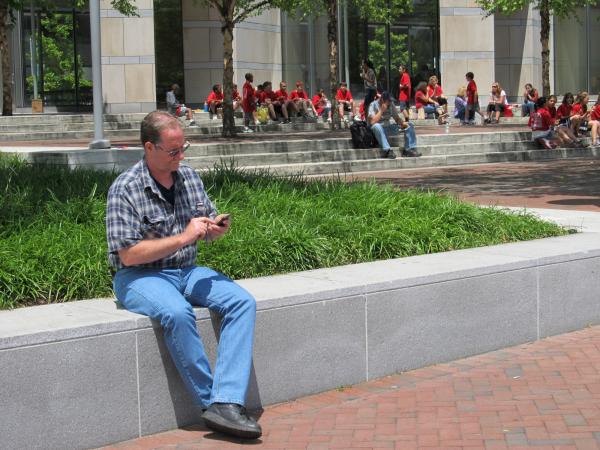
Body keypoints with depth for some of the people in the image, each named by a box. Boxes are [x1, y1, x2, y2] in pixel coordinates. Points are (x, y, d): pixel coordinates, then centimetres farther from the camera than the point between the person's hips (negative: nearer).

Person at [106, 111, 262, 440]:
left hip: (187, 271, 6)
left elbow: (207, 232, 20)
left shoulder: (189, 177, 8)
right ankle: (212, 401, -22)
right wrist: (184, 237, -19)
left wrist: (217, 227, -6)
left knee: (242, 301, -18)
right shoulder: (125, 189, -12)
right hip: (139, 276, -6)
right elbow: (129, 254, -18)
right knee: (177, 313, -37)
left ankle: (225, 404, -30)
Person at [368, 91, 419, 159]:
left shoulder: (391, 104, 2)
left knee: (409, 125, -2)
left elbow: (397, 118, 8)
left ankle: (409, 149, -11)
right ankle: (387, 150, -42)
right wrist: (381, 110, -27)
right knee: (377, 126, -42)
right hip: (377, 129, -6)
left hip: (388, 128, 6)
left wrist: (403, 123, -13)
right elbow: (372, 122, -26)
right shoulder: (373, 105, -15)